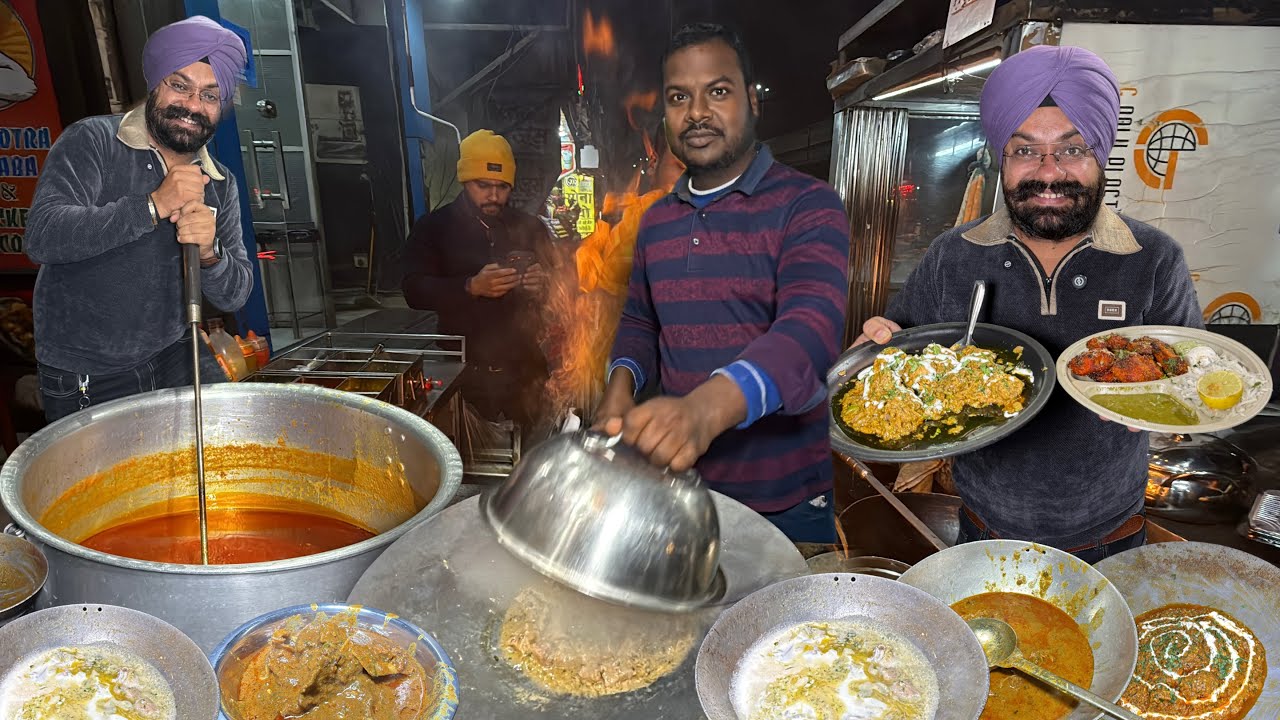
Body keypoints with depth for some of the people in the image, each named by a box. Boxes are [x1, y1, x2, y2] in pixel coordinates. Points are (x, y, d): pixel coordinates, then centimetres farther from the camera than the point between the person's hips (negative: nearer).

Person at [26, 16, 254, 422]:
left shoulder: (220, 185, 3)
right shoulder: (92, 142, -9)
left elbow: (234, 296, -1)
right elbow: (42, 238, -24)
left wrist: (210, 253, -22)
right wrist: (153, 206, -31)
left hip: (177, 359, 4)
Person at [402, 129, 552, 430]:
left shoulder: (530, 228, 10)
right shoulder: (434, 226, 4)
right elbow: (414, 291, -6)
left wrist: (544, 284, -12)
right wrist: (471, 287, -22)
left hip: (525, 368, 2)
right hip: (466, 370, -2)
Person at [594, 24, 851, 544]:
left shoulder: (808, 206, -12)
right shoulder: (656, 221, 6)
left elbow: (812, 328, -28)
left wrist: (707, 410, -46)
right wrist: (623, 382, -5)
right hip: (678, 488, 5)